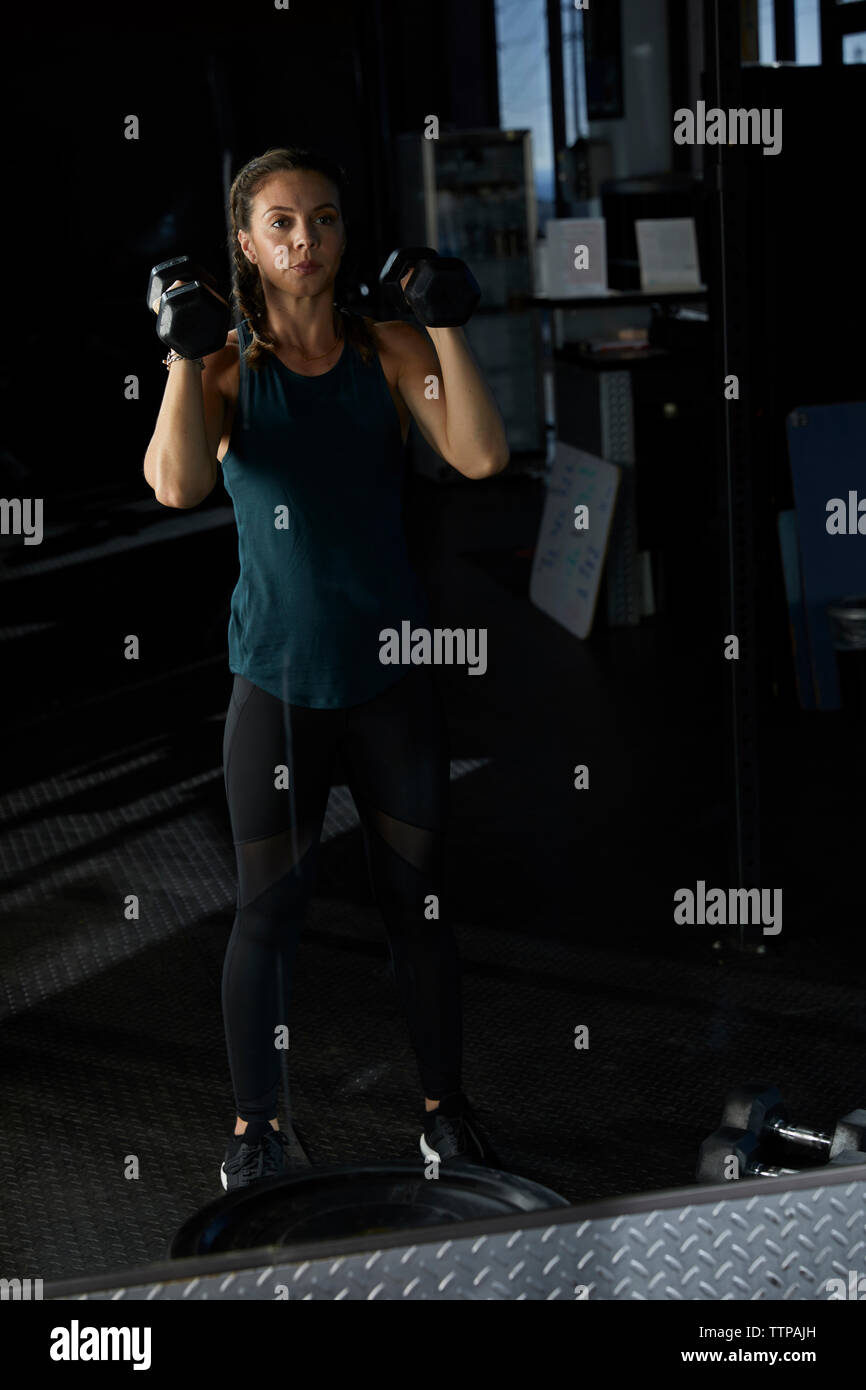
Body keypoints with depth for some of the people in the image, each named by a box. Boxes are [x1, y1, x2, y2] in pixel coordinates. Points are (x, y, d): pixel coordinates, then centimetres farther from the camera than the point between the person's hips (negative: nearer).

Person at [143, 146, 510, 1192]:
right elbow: (178, 485, -20)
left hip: (391, 670, 1)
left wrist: (444, 323, -13)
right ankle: (254, 1125, 22)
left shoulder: (387, 351, 0)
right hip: (277, 675, -1)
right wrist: (183, 350, -18)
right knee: (268, 909, 6)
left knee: (417, 898, 10)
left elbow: (481, 456, -15)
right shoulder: (228, 367, -1)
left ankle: (446, 1108, 27)